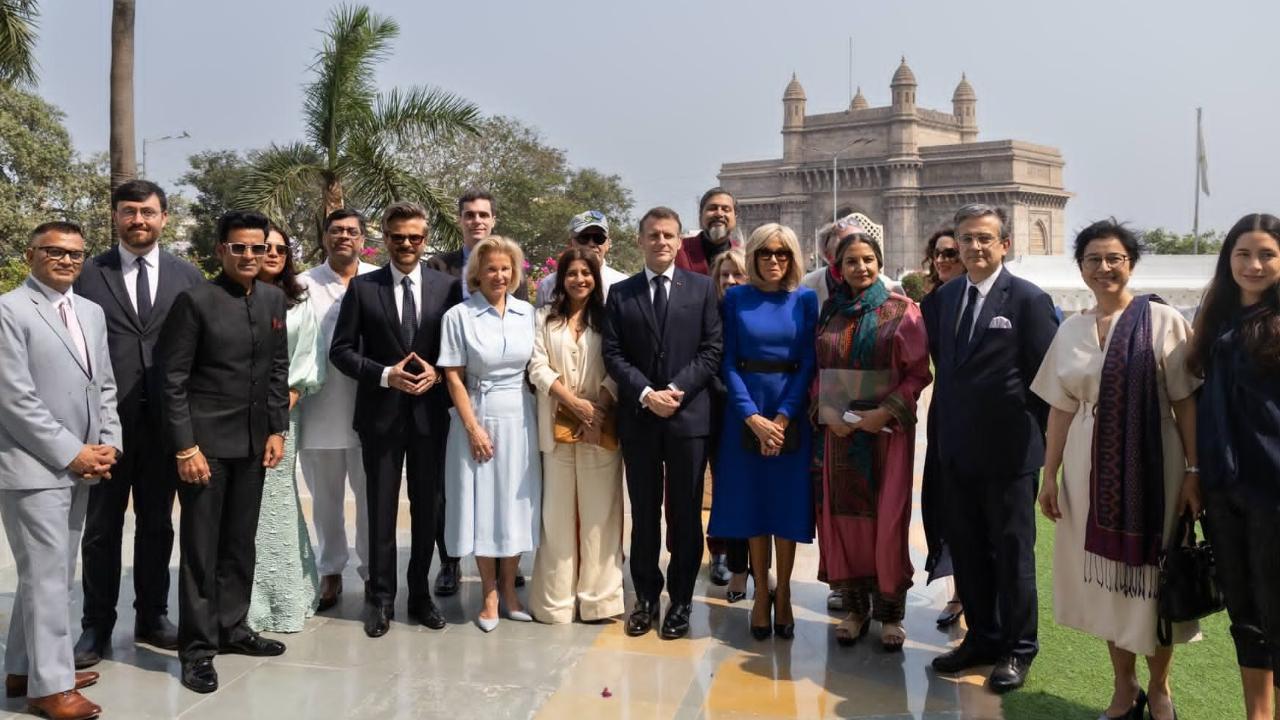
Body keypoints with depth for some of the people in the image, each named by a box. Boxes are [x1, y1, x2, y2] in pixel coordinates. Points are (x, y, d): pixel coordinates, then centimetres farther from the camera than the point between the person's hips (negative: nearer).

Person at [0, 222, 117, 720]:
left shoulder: (92, 312, 14)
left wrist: (108, 445, 2)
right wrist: (72, 453, -14)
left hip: (80, 466, 7)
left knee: (52, 574, 14)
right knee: (46, 576, -2)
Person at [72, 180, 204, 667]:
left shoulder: (187, 276, 5)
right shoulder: (89, 274, 1)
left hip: (166, 420, 2)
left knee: (158, 523, 12)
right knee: (102, 527, 7)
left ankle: (152, 617, 25)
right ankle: (97, 626, 17)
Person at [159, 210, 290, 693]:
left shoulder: (273, 299, 6)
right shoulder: (195, 300, -10)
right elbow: (173, 379, -11)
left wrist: (277, 430, 6)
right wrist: (185, 446, -15)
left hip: (253, 441, 5)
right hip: (205, 440, -5)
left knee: (240, 542, 13)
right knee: (200, 545, 3)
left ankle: (231, 627, 27)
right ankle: (197, 647, 13)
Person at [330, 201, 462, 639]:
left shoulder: (447, 287, 3)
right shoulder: (362, 288, 1)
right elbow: (341, 350, -1)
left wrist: (437, 373, -12)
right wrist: (385, 375, -14)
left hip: (431, 413, 1)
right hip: (381, 414, -1)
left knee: (427, 506, 10)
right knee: (381, 508, 5)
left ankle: (420, 594, 24)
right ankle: (381, 598, 17)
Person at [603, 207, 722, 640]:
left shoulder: (702, 288, 4)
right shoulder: (621, 293, 8)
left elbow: (712, 350, -1)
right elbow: (613, 355, 2)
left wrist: (677, 390, -13)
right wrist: (645, 393, -11)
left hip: (688, 414, -1)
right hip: (637, 417, 1)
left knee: (685, 514, 5)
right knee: (644, 514, 10)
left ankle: (681, 600, 17)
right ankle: (645, 597, 21)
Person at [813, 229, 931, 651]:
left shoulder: (901, 310, -2)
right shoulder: (830, 313, 8)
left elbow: (918, 372, -4)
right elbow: (819, 371, 11)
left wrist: (885, 411, -15)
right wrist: (827, 410, -6)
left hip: (887, 428, -3)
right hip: (839, 428, 3)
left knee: (887, 517, -1)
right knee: (843, 516, 5)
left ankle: (890, 612, 12)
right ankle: (855, 606, 17)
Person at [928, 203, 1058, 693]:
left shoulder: (1028, 299, -9)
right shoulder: (945, 297, 8)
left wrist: (1045, 440, -7)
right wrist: (945, 425, 8)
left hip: (1008, 450, -6)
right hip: (956, 449, 6)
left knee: (1012, 553, 7)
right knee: (967, 551, 15)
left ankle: (1017, 650, 21)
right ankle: (982, 638, 30)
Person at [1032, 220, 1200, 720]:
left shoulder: (1163, 321, -5)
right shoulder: (1071, 330, 6)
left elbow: (1185, 402, -6)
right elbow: (1061, 408, 8)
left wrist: (1194, 472, -11)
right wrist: (1049, 475, 5)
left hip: (1151, 467, -3)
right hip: (1090, 470, 3)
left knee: (1151, 576, 7)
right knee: (1107, 576, 11)